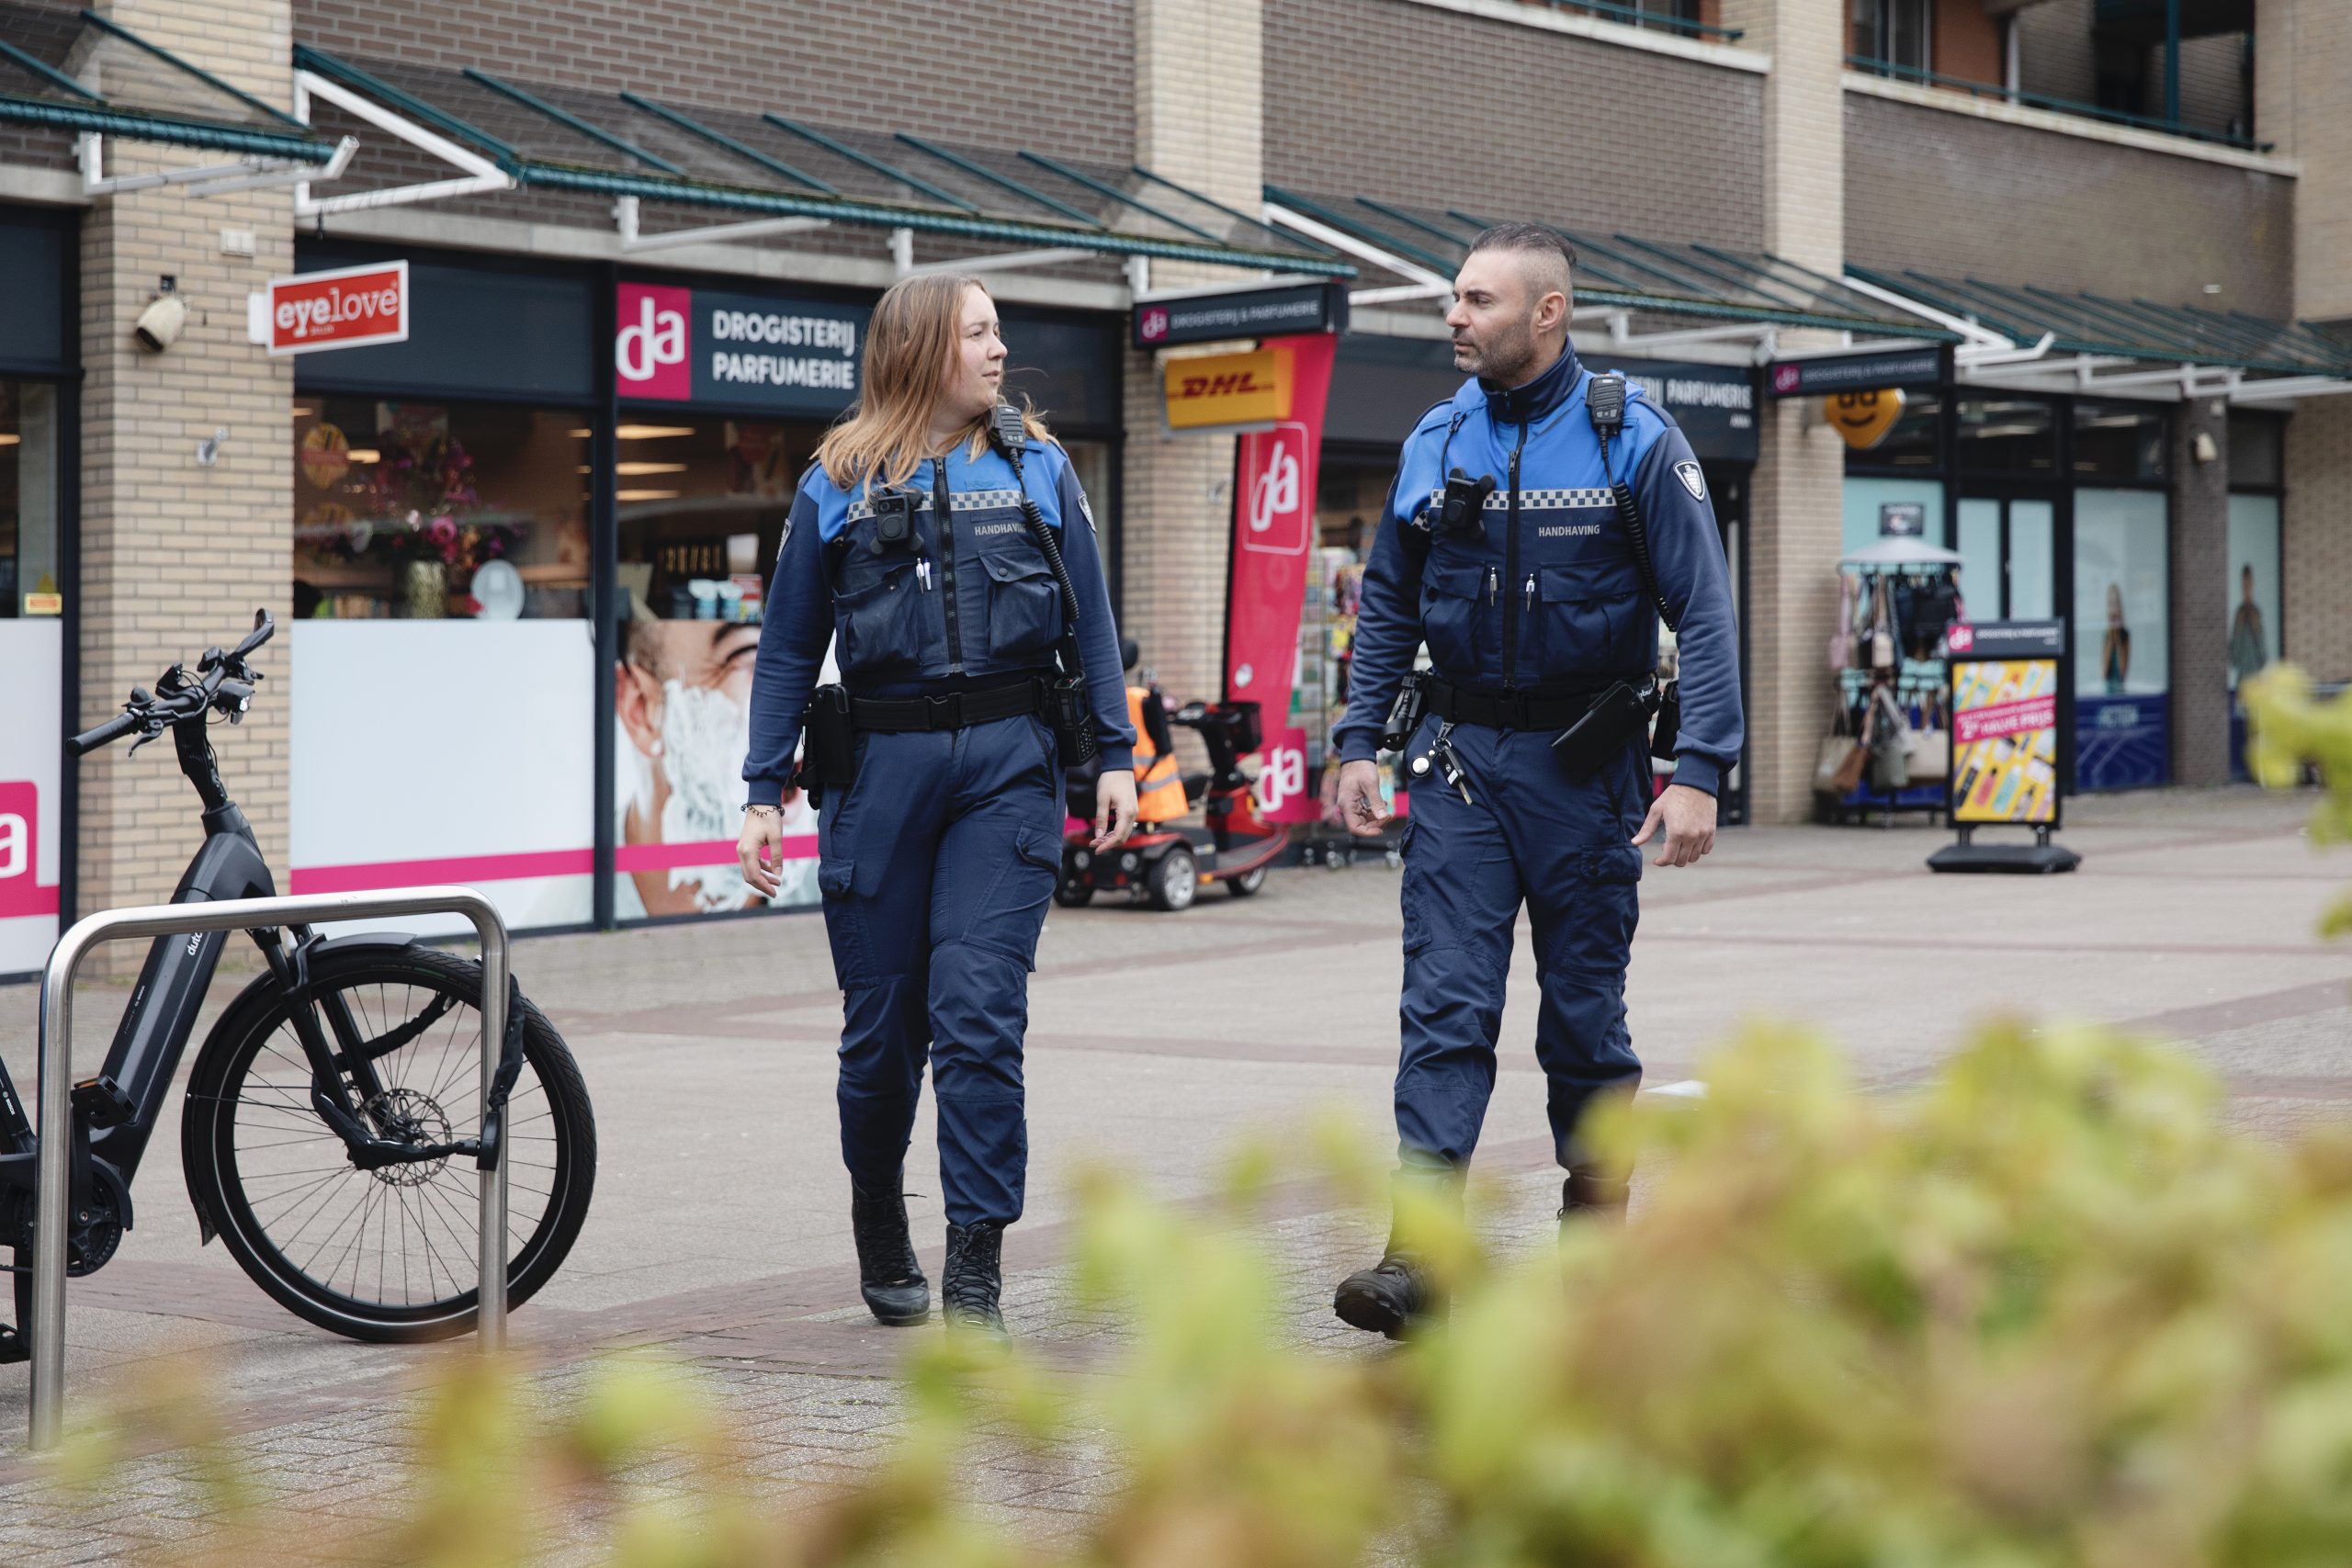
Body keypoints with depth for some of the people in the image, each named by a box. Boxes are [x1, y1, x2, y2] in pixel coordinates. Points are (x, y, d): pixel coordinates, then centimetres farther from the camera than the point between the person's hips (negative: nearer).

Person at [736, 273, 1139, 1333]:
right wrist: (765, 792, 3)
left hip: (1009, 766, 0)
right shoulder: (838, 486, 6)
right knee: (883, 1020, 7)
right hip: (882, 761, 0)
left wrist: (1116, 755, 3)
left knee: (979, 1012, -10)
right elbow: (788, 649, 9)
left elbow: (1090, 620, 11)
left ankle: (976, 1266, -5)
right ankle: (878, 1219, 32)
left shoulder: (1038, 470, 9)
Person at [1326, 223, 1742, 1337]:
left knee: (1585, 1012, 7)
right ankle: (1420, 1255, -12)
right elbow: (1388, 605, 14)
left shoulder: (1633, 442, -6)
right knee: (1445, 1004, -7)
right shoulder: (1436, 443, 6)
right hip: (1460, 756, 3)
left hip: (1584, 765, -2)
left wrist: (1699, 771, -15)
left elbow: (1704, 611, -8)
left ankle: (1596, 1234, 20)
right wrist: (1358, 743, 6)